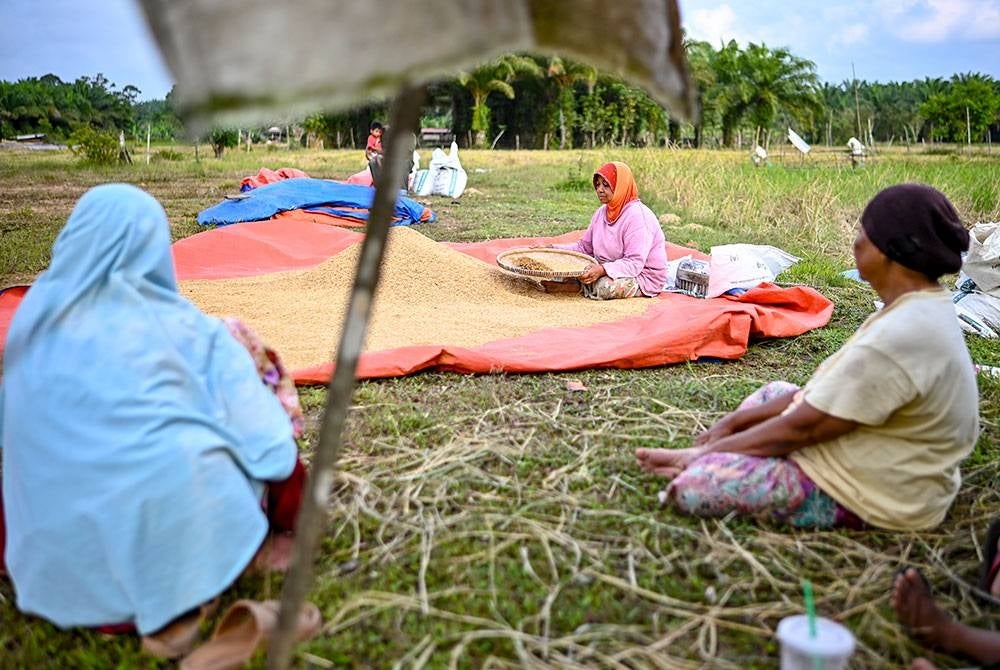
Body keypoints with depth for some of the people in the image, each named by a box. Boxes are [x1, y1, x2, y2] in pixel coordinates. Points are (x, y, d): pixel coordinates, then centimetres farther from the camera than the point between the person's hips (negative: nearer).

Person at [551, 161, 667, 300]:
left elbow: (634, 263, -27)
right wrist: (552, 249, -4)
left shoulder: (637, 216, -21)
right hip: (610, 271, 8)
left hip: (643, 276, -8)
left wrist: (603, 270, -40)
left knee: (603, 286, -33)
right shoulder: (602, 212, 6)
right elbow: (584, 247, 9)